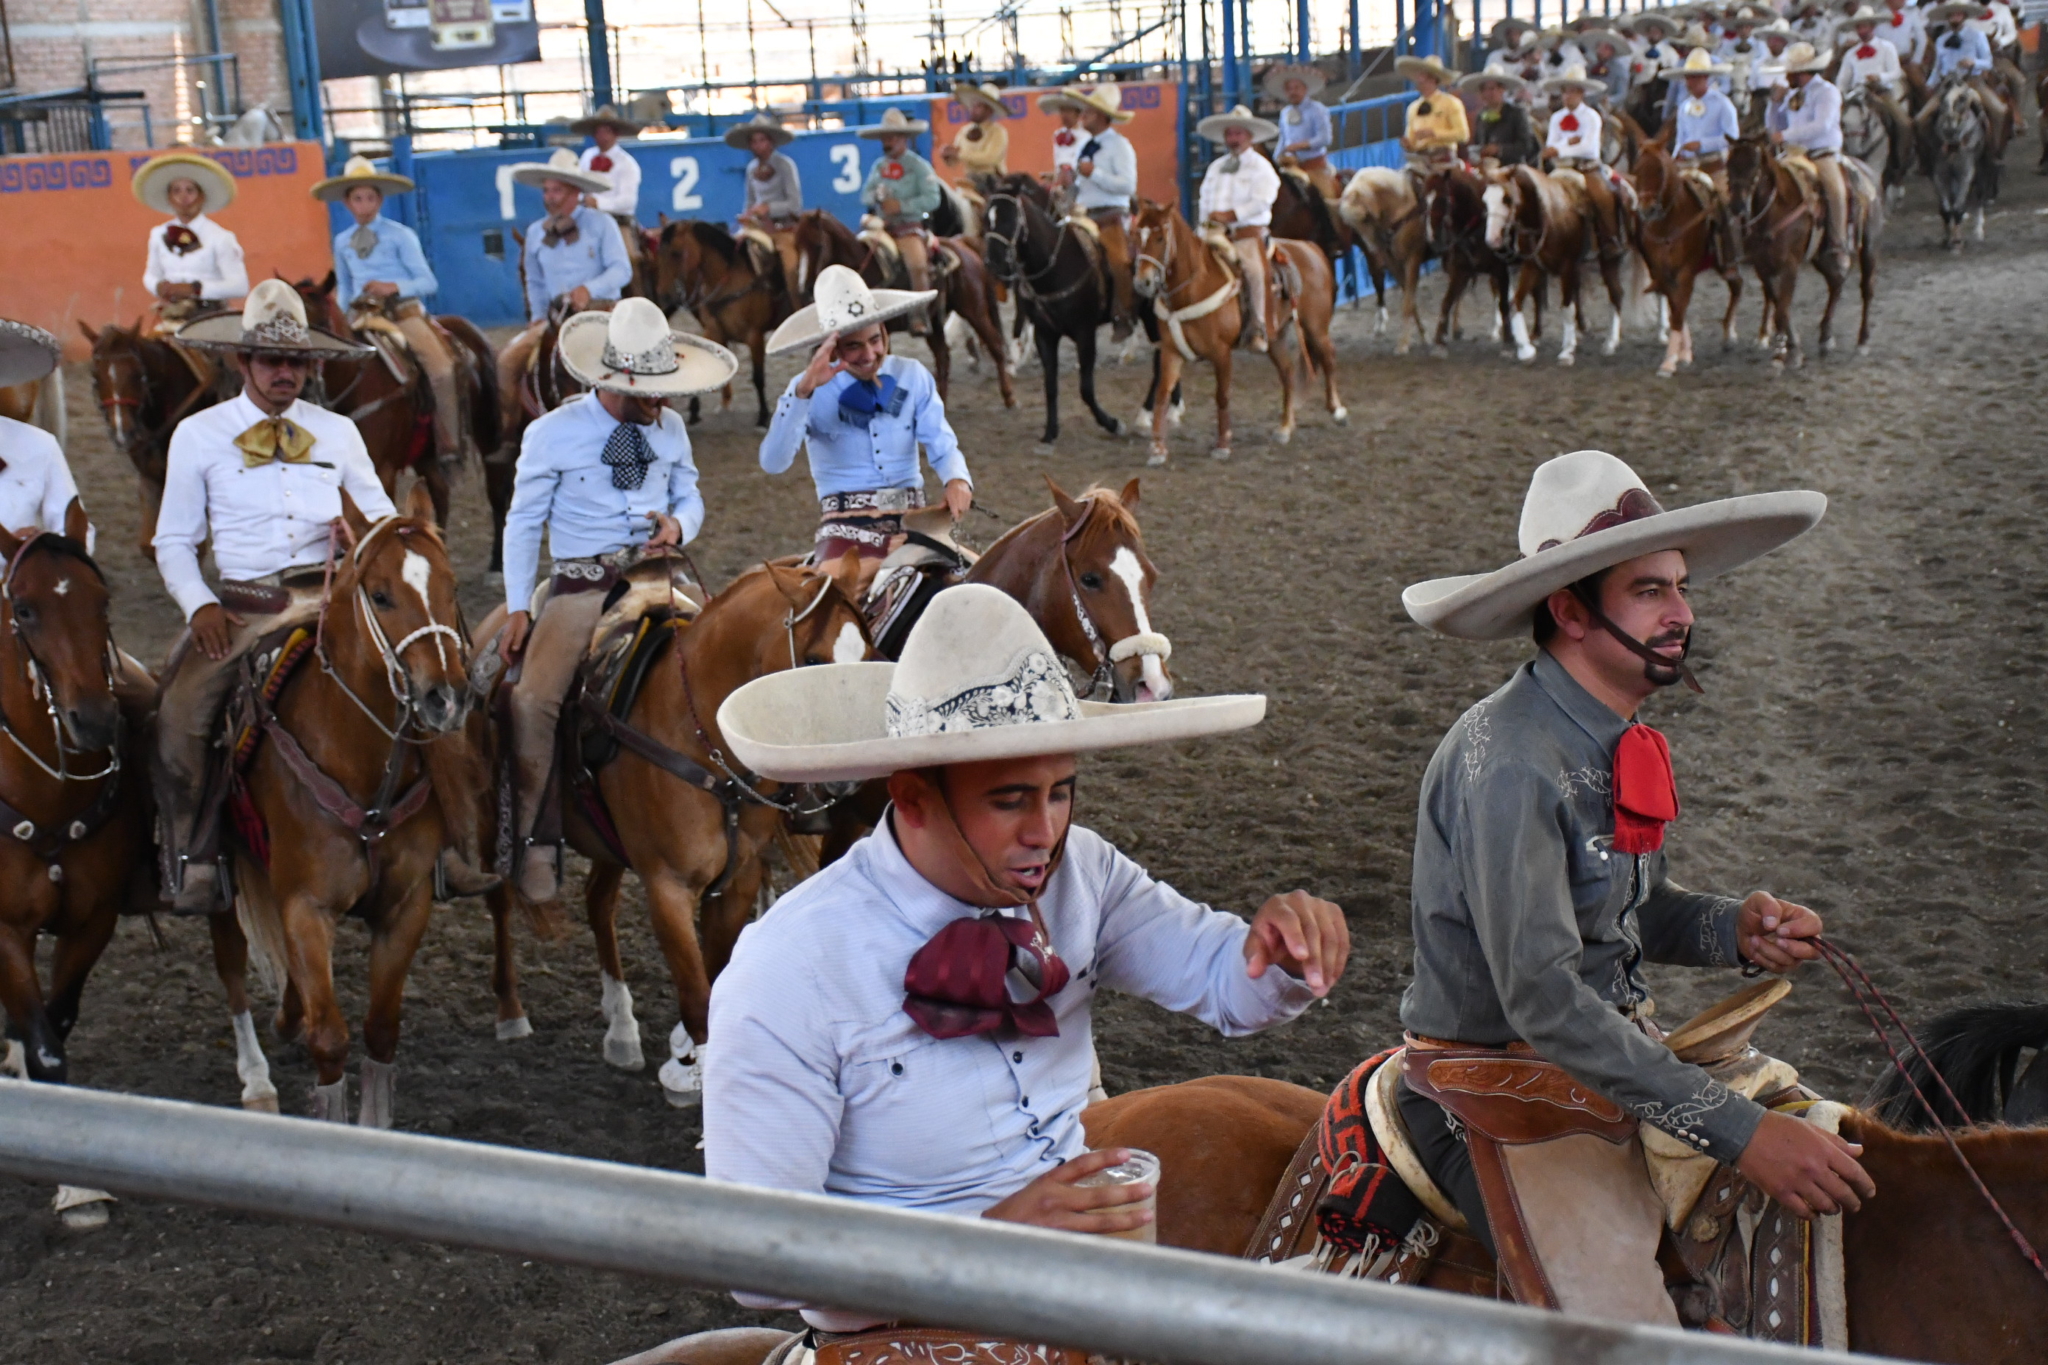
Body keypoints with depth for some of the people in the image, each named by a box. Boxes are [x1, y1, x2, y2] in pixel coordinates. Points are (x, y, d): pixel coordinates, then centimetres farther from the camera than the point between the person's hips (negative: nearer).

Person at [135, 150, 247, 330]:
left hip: (209, 314, -4)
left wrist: (194, 288, -21)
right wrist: (158, 286, -1)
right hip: (169, 314, 4)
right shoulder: (158, 235, 11)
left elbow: (240, 286, -13)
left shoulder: (219, 238, -6)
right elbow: (151, 275, 24)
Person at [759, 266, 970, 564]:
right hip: (846, 528, -2)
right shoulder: (811, 390, -1)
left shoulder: (912, 377, 5)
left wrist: (958, 480, -19)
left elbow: (942, 446, 4)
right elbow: (773, 462, -14)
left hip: (911, 519, 3)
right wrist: (804, 391, -25)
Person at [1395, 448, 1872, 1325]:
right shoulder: (1510, 760, -23)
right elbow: (1542, 1002, -28)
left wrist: (1735, 932, -5)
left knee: (1846, 1162, 11)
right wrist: (1738, 1133, -29)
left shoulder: (1616, 738, 4)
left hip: (1622, 1052, 9)